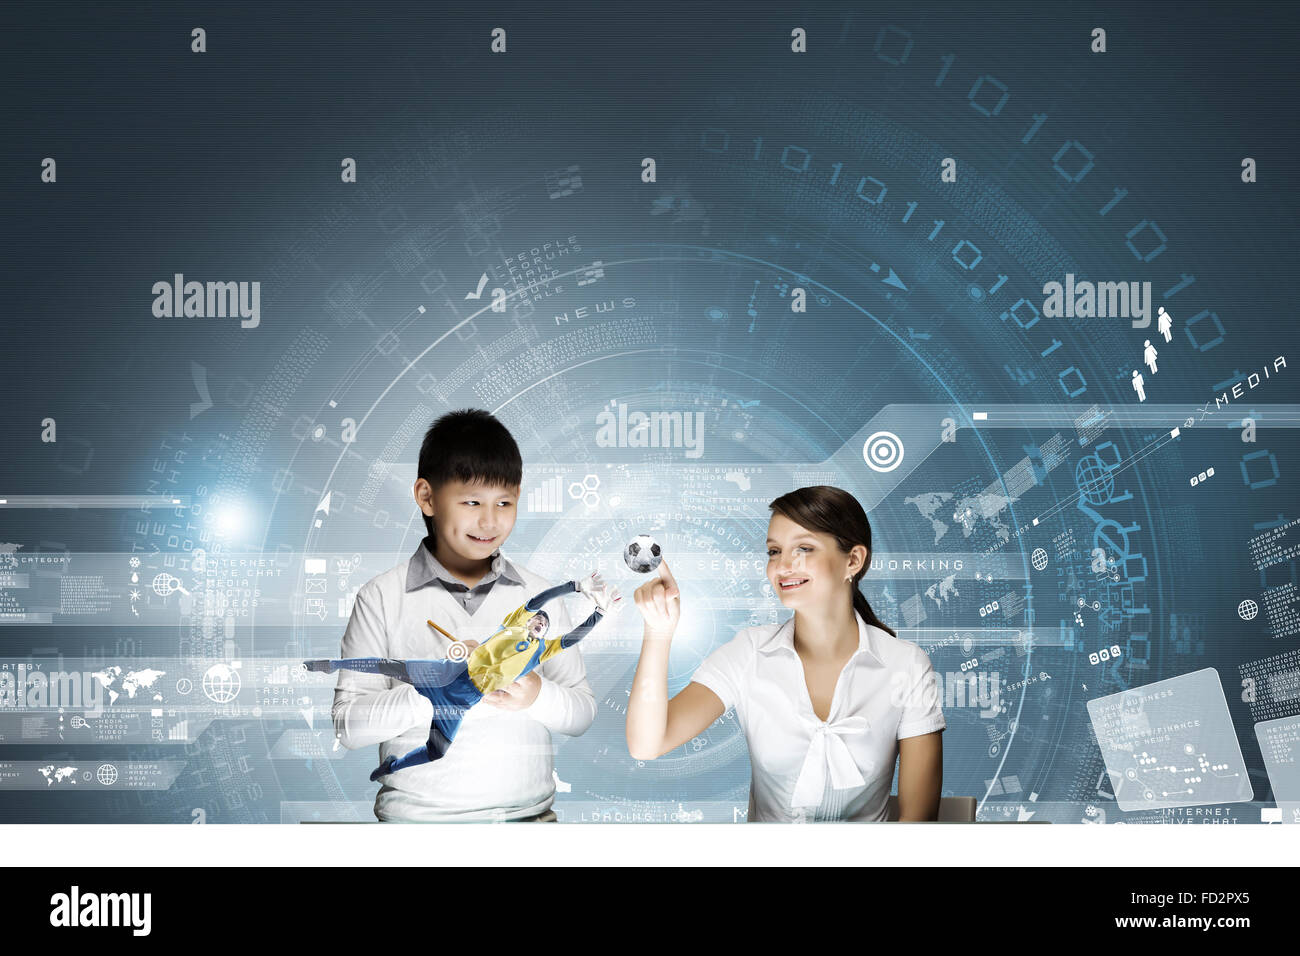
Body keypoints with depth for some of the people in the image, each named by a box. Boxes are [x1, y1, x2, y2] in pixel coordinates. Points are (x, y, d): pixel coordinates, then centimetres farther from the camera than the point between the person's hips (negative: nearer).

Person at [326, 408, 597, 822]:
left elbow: (583, 714, 13)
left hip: (529, 814, 2)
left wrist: (536, 695, -7)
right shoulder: (382, 598, 3)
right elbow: (348, 725, -2)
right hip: (418, 817, -2)